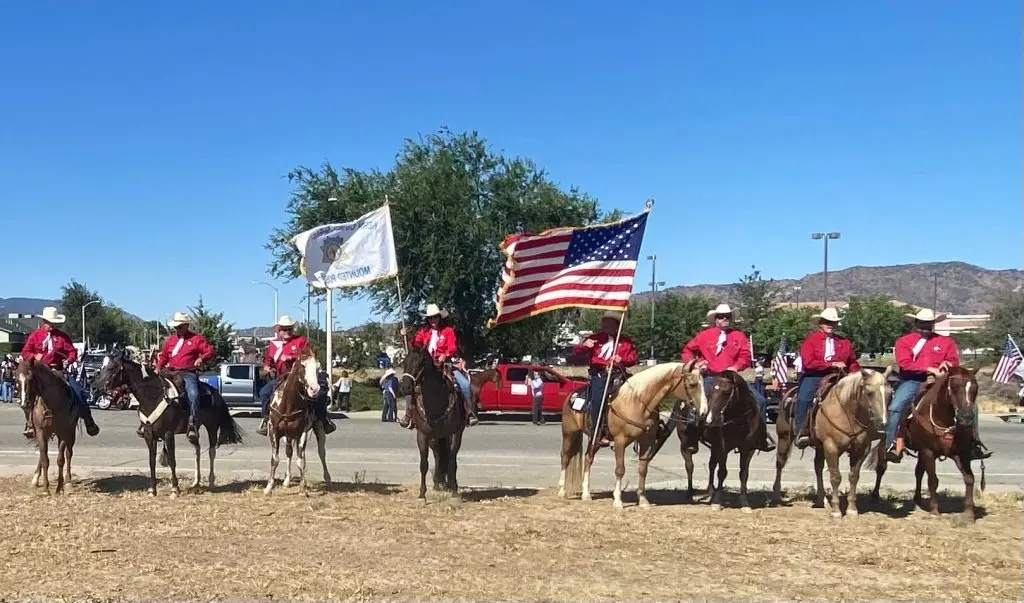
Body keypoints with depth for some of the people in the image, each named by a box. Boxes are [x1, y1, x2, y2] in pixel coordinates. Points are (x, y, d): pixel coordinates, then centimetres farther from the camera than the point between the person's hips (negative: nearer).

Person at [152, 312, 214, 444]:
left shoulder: (196, 338, 4)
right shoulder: (170, 340, 18)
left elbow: (211, 351, -3)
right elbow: (163, 356, 26)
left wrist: (201, 358, -23)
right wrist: (159, 367, 7)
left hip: (188, 373, -5)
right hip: (171, 373, 5)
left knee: (193, 395, -30)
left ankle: (193, 428, -32)